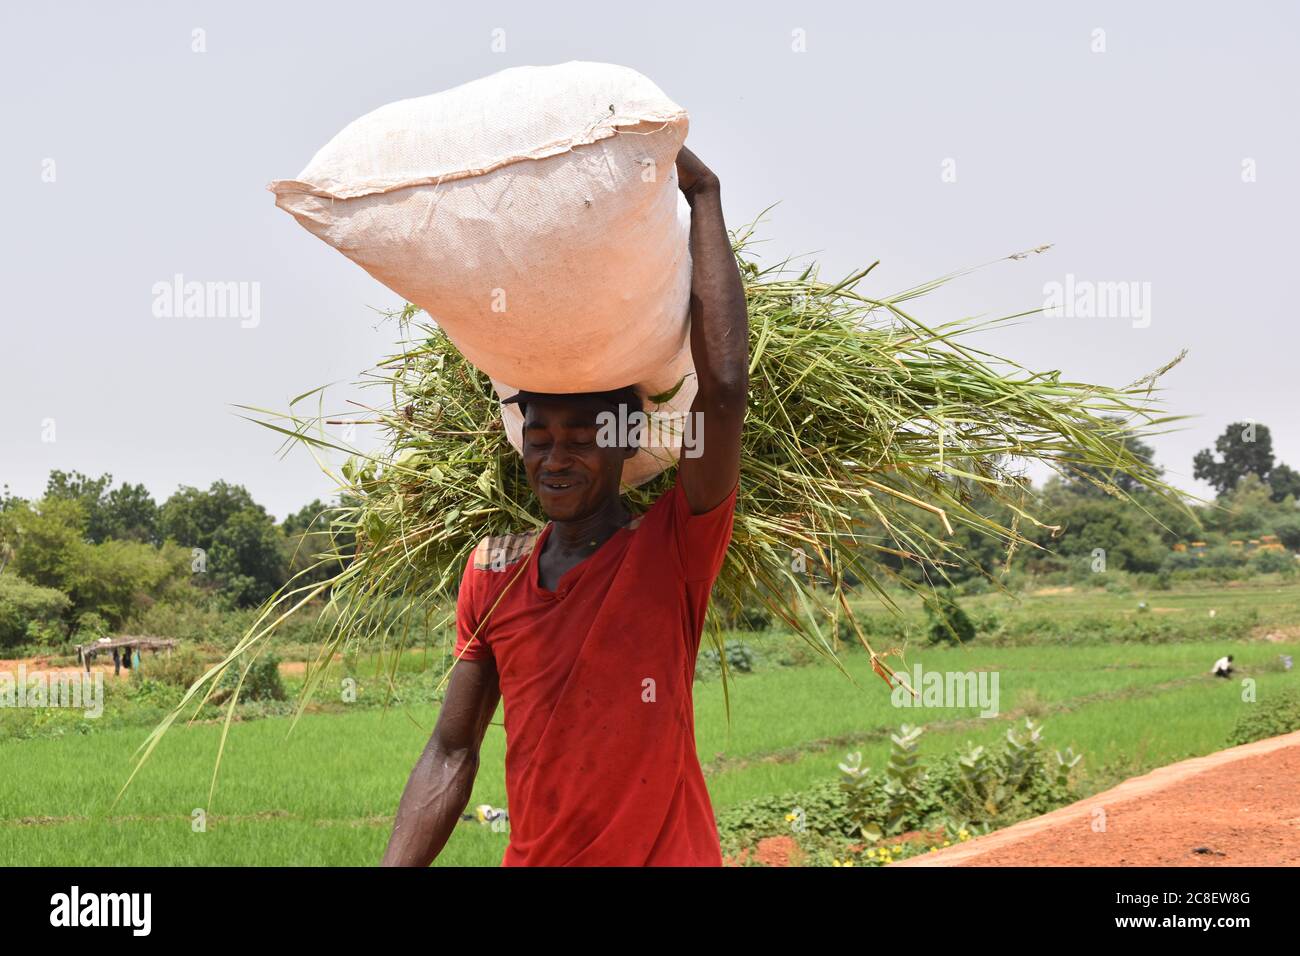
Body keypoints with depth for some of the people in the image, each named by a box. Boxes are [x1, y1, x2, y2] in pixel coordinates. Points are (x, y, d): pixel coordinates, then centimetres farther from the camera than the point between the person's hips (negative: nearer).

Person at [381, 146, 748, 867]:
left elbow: (724, 385, -22)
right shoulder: (492, 571, 5)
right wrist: (395, 869, -3)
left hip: (664, 852, -4)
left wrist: (703, 196, -16)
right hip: (530, 856, 4)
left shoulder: (671, 551, -9)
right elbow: (452, 753, 8)